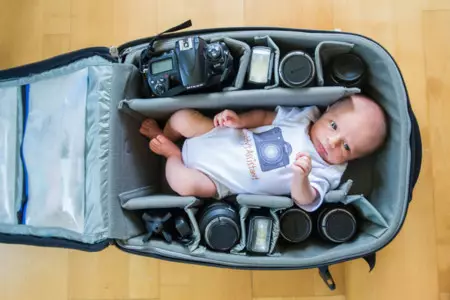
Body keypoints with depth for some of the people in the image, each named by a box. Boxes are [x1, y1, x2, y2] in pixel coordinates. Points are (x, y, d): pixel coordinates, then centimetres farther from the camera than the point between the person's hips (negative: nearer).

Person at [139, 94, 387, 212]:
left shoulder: (325, 172, -12)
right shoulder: (301, 115, -3)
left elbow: (304, 200, -23)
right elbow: (265, 117, 4)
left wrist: (301, 177, -46)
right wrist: (239, 120, -16)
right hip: (225, 139, 4)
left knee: (186, 184, -28)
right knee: (182, 117, -12)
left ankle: (171, 152, 7)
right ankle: (163, 137, 24)